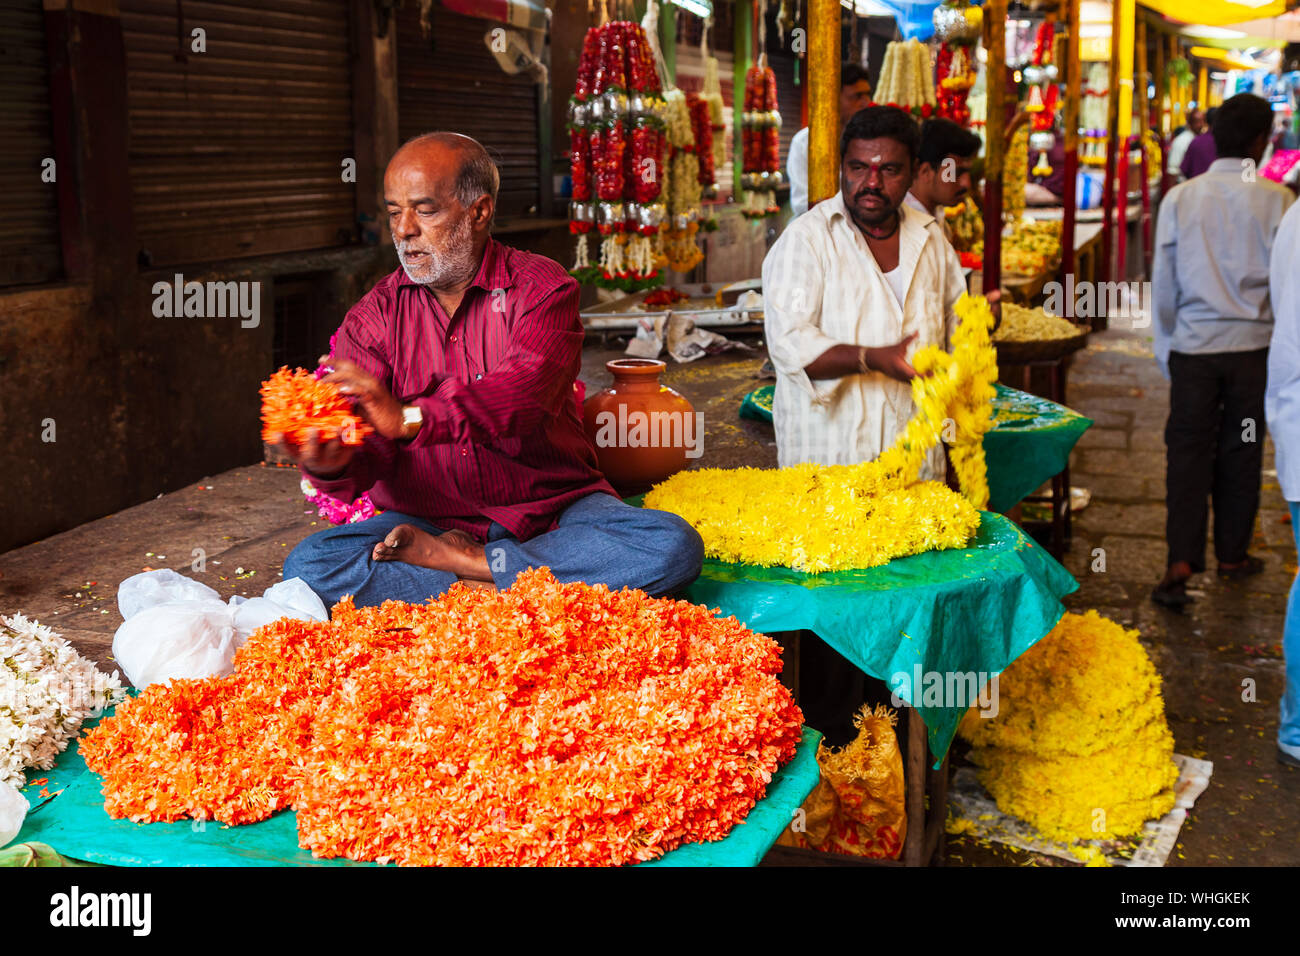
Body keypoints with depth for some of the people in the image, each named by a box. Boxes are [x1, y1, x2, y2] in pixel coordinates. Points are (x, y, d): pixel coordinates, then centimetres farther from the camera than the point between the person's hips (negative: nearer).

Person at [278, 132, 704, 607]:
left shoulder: (542, 288, -4)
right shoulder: (373, 316, 4)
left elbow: (521, 394, -25)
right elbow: (367, 457, -9)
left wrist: (409, 418, -42)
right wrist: (332, 467, -35)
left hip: (552, 508, -1)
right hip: (426, 521, 1)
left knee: (673, 546, -27)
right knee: (307, 567, -23)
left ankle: (468, 563, -16)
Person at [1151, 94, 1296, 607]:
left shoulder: (1179, 198, -2)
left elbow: (1163, 284, 2)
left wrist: (1166, 352, 12)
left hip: (1193, 347, 0)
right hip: (1253, 346, 0)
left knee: (1188, 452, 4)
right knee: (1240, 452, 12)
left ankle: (1181, 565, -6)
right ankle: (1232, 555, 26)